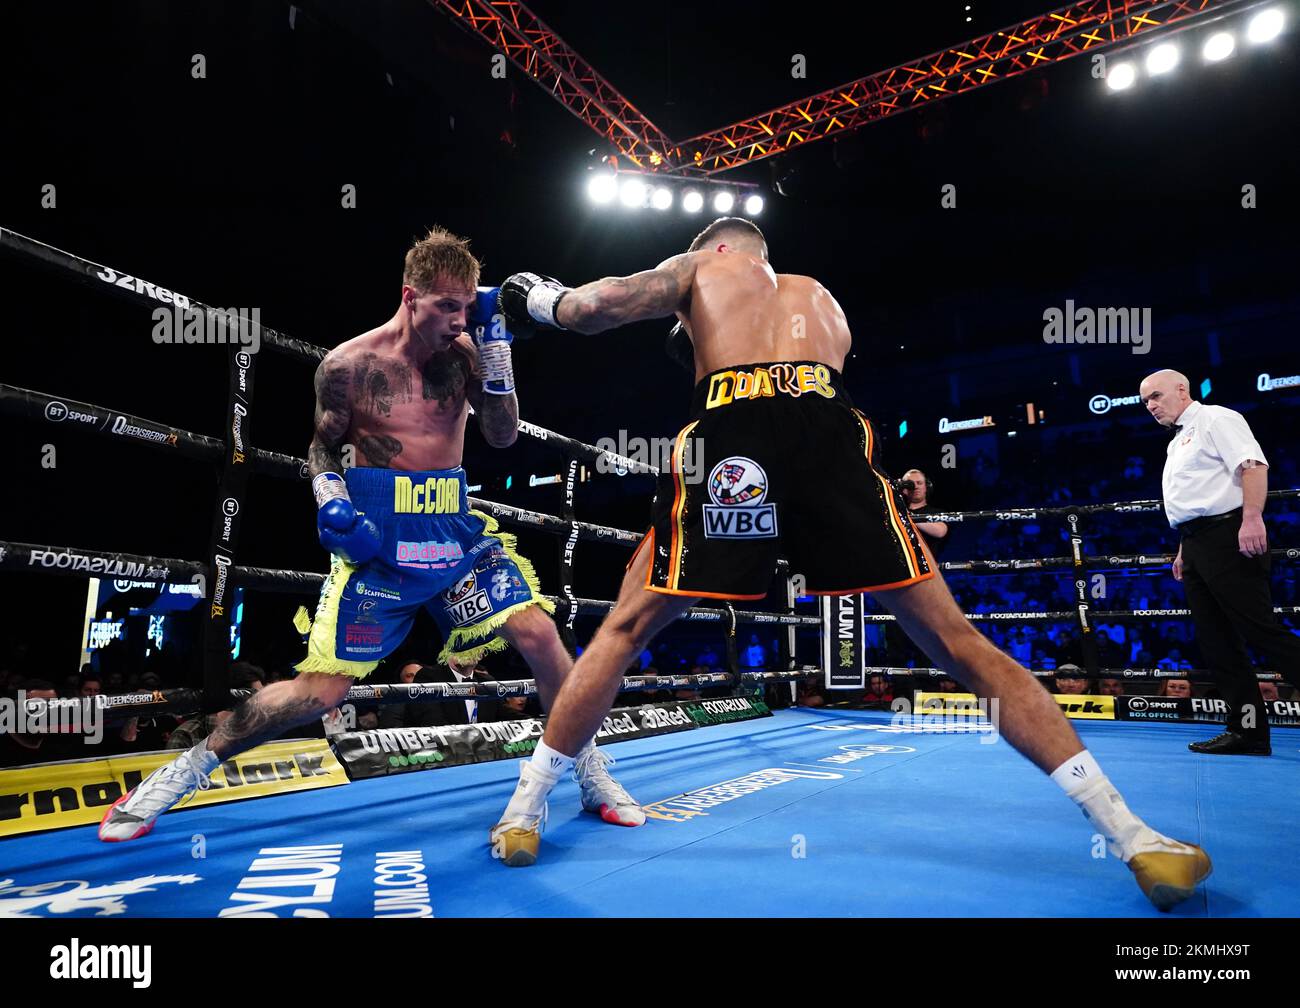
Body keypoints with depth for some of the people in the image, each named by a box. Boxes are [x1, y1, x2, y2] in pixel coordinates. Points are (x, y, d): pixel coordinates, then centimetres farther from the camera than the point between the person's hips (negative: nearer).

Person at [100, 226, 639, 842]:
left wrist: (495, 342, -8)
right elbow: (323, 448, 7)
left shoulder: (465, 352, 3)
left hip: (455, 530, 3)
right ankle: (188, 768, 20)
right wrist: (330, 503, -13)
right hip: (378, 540, -2)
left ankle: (591, 773, 6)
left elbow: (503, 435, -2)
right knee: (321, 690, -4)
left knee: (538, 633, -14)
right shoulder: (349, 364, -4)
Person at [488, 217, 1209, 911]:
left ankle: (522, 816, 18)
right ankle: (1136, 840, 7)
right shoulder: (820, 297, 39)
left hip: (731, 433, -2)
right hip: (833, 434, 3)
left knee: (622, 634, 14)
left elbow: (594, 308, 16)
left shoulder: (699, 266, 29)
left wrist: (541, 298, 37)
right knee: (958, 642, 8)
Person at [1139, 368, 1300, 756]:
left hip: (1227, 537, -9)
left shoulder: (1215, 419, -2)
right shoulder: (1177, 442, 25)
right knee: (1217, 641, 6)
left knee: (1261, 630, -12)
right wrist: (1185, 550, 22)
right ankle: (1247, 729, 9)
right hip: (1197, 545, 10)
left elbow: (1253, 464, -16)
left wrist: (1252, 518, -26)